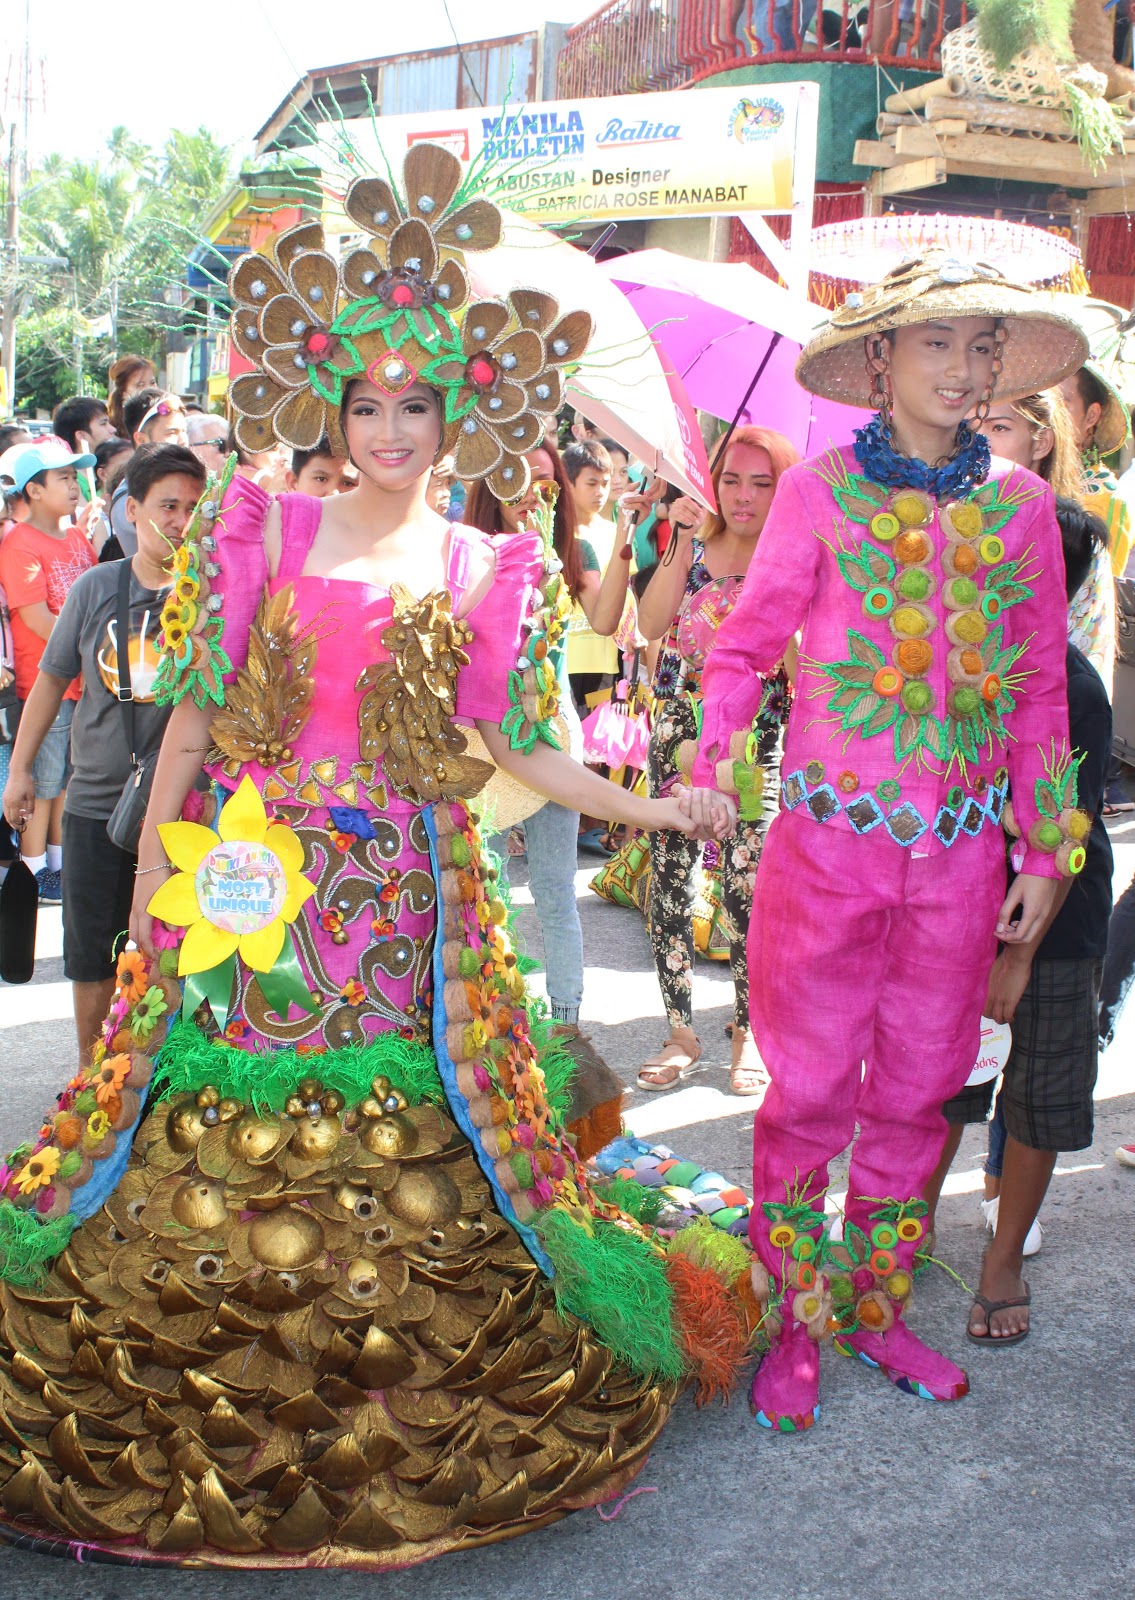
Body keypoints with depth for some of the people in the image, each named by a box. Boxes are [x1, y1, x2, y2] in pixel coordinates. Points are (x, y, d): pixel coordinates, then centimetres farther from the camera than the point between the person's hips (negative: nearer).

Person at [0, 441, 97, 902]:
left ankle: (60, 865, 26)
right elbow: (42, 624, -17)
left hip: (84, 680, 7)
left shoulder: (77, 539, 10)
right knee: (43, 785, 2)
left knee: (69, 778, 14)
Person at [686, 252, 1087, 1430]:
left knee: (916, 1095, 13)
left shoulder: (1020, 504, 5)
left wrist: (1042, 850, 7)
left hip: (961, 852, 3)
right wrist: (713, 761, -15)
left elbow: (1042, 688, 9)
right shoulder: (819, 491, -3)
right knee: (811, 1093, 3)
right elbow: (746, 642, 1)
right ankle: (793, 1326, 21)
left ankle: (875, 1308, 31)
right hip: (830, 842, -3)